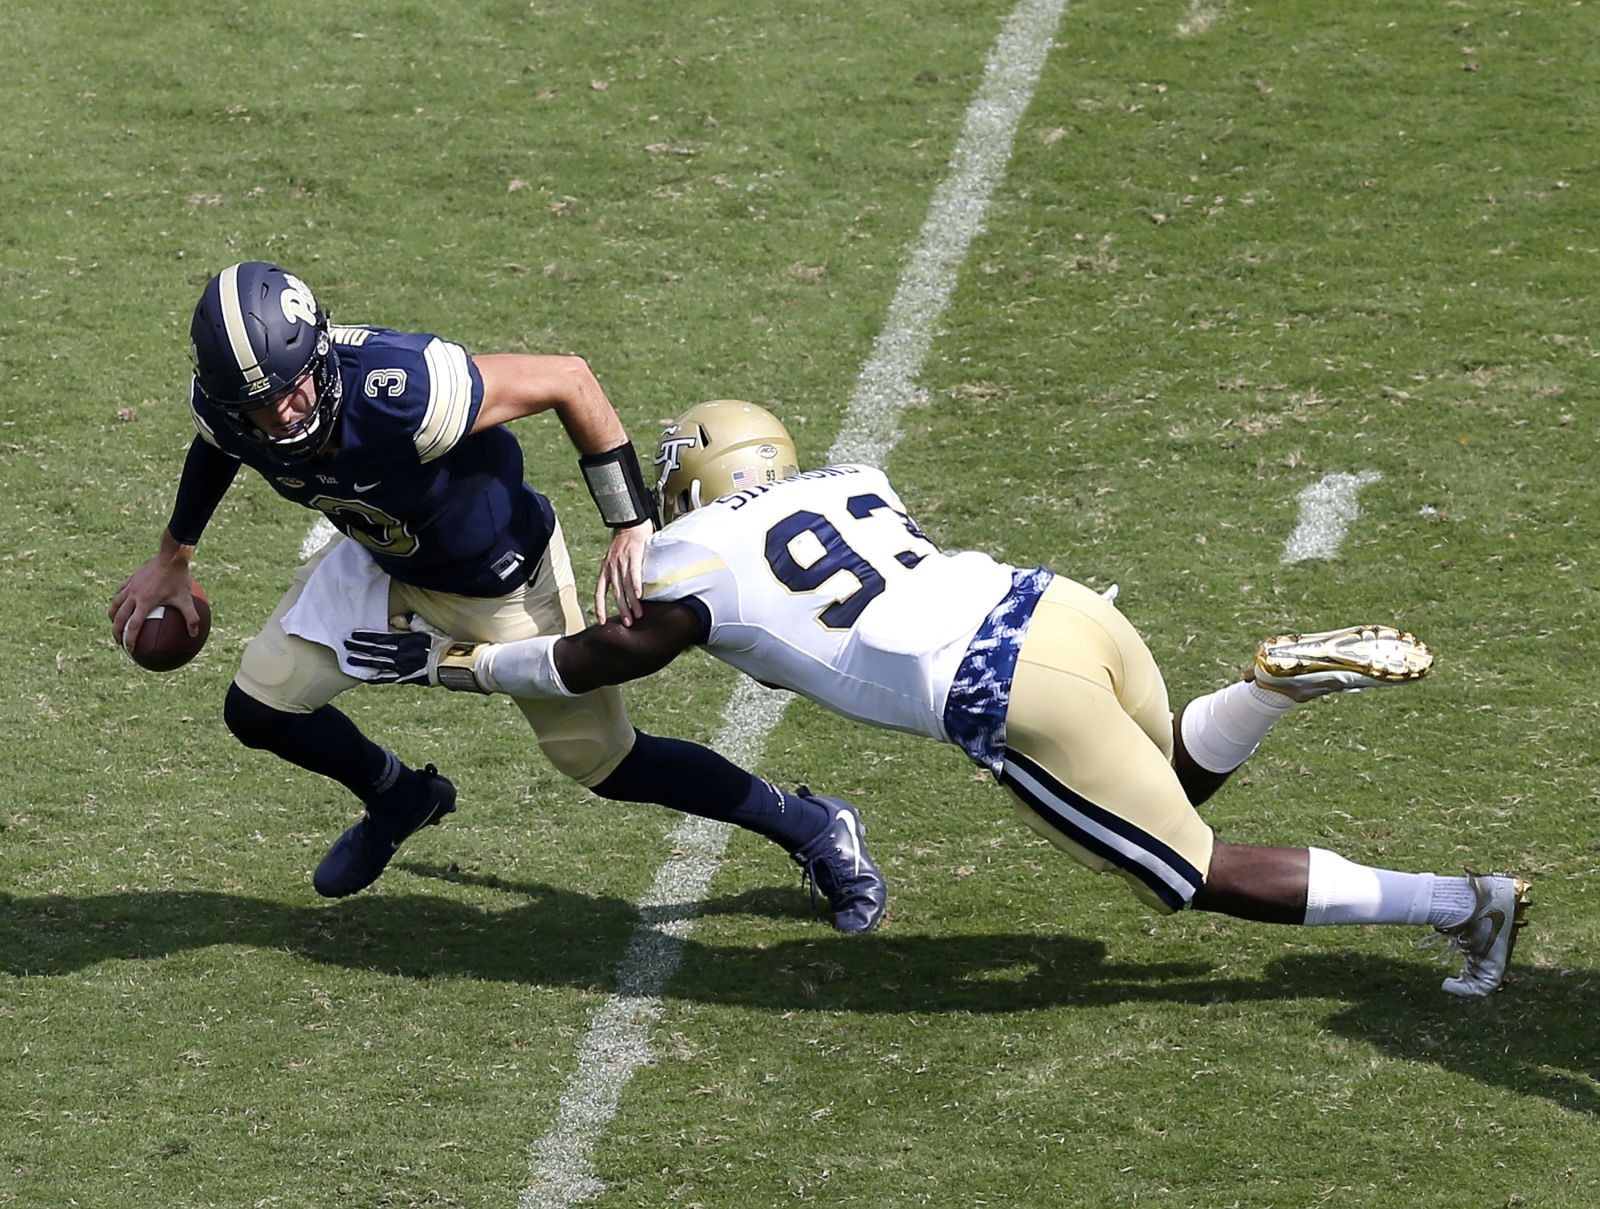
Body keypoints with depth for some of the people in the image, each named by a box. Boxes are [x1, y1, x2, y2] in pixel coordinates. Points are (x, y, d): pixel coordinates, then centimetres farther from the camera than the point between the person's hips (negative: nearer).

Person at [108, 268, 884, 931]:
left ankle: (813, 829, 24)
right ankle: (397, 799, 36)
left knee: (605, 762, 3)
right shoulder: (229, 409, -24)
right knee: (259, 710, 4)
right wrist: (172, 558, 14)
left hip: (500, 572, -5)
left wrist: (631, 525, -27)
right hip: (379, 561, 5)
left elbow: (568, 380, -31)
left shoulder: (399, 391, -44)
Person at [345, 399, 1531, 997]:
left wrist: (450, 662, 33)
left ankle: (1464, 906, 1)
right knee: (1170, 785, 33)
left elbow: (595, 661, 19)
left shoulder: (698, 563, 6)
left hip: (1018, 702, -6)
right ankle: (1290, 676, 5)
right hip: (1057, 603, 6)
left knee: (1204, 878, 7)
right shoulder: (845, 484, 22)